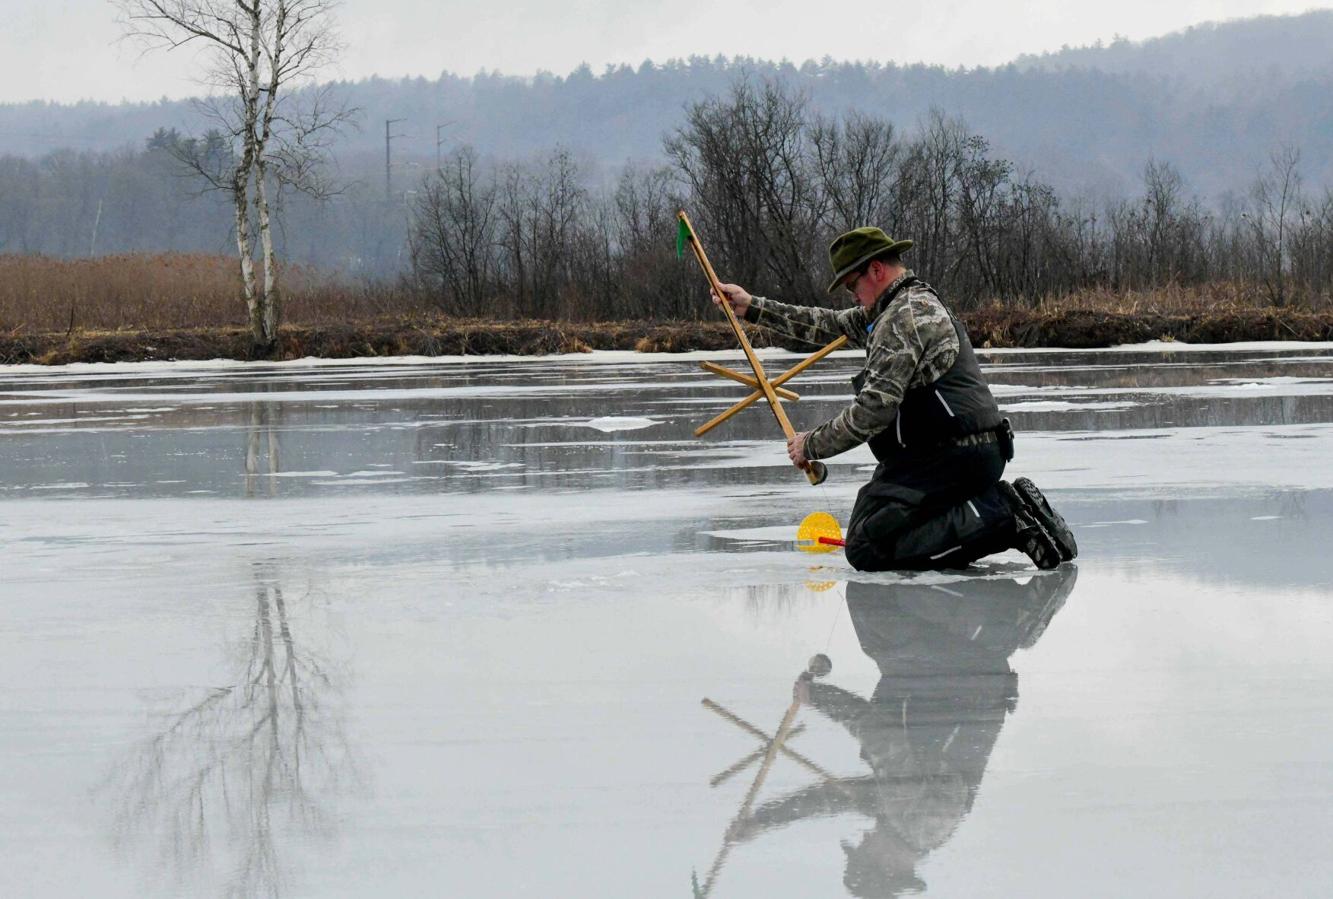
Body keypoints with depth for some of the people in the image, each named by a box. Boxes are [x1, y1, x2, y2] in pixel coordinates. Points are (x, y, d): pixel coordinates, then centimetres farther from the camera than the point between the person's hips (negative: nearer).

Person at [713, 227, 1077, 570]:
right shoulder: (916, 302, 20)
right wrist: (753, 308, 28)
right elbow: (828, 325, 28)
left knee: (867, 549, -15)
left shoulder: (904, 316, -12)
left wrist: (813, 445, -6)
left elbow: (874, 409, -18)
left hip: (949, 457, -10)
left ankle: (1000, 515, -19)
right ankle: (1005, 507, 4)